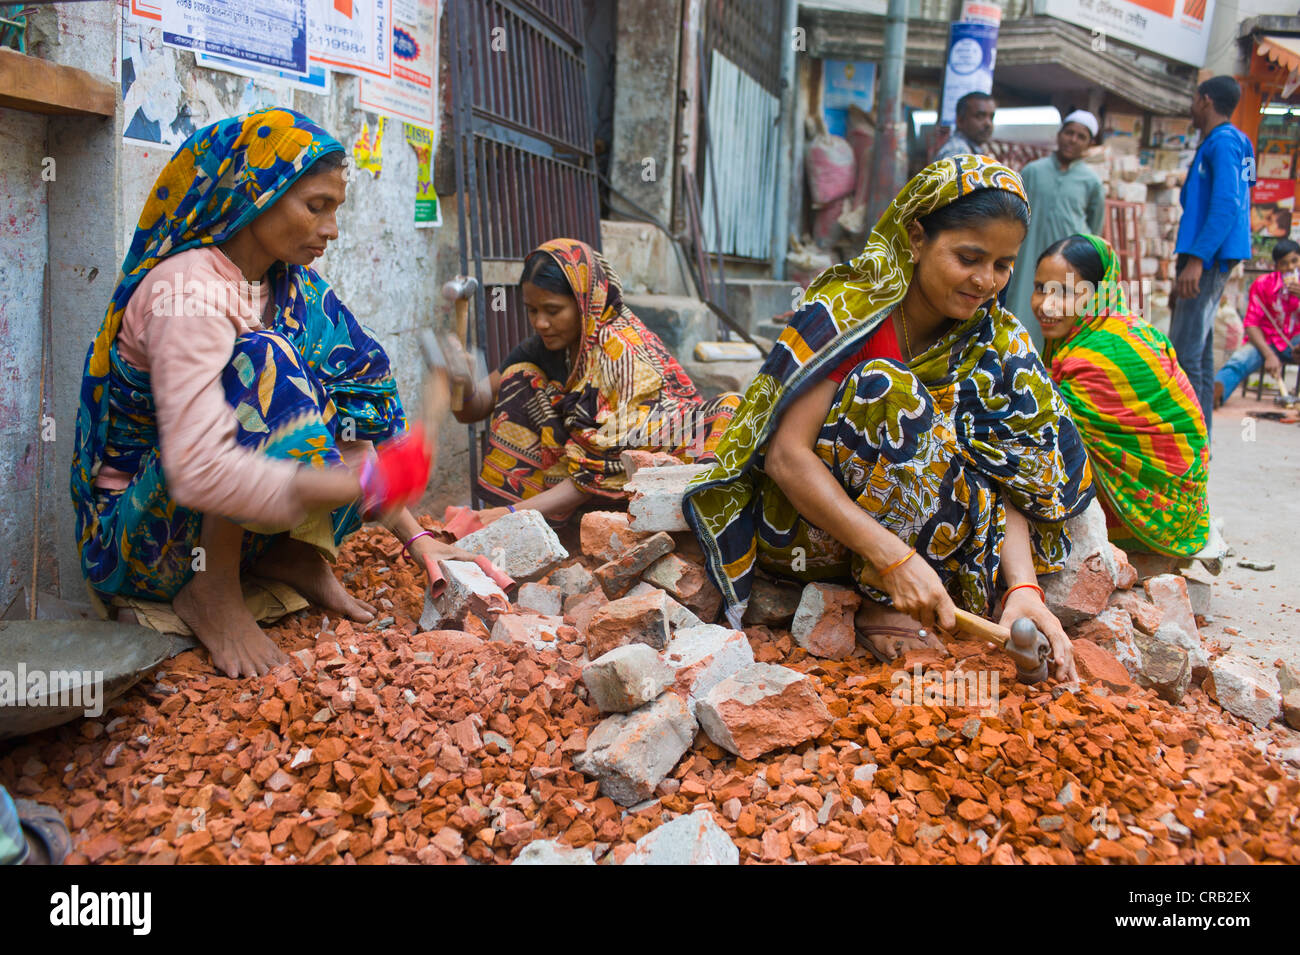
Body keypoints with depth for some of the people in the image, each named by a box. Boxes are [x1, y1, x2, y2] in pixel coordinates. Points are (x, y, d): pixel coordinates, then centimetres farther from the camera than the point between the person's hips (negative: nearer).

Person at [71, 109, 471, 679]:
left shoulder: (285, 285, 0)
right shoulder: (188, 294, -25)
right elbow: (199, 472, -37)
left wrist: (413, 535, -7)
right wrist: (367, 484, -33)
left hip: (222, 525, 7)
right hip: (131, 534, -7)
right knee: (260, 365, -30)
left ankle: (292, 552, -5)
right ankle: (211, 591, -18)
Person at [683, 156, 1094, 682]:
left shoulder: (996, 339, -4)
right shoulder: (846, 309, -18)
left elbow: (1004, 479, -11)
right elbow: (786, 455, -26)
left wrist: (1023, 585, -30)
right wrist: (895, 559, -35)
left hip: (919, 534, 5)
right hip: (798, 526, -5)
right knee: (885, 389, -28)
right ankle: (881, 607, -19)